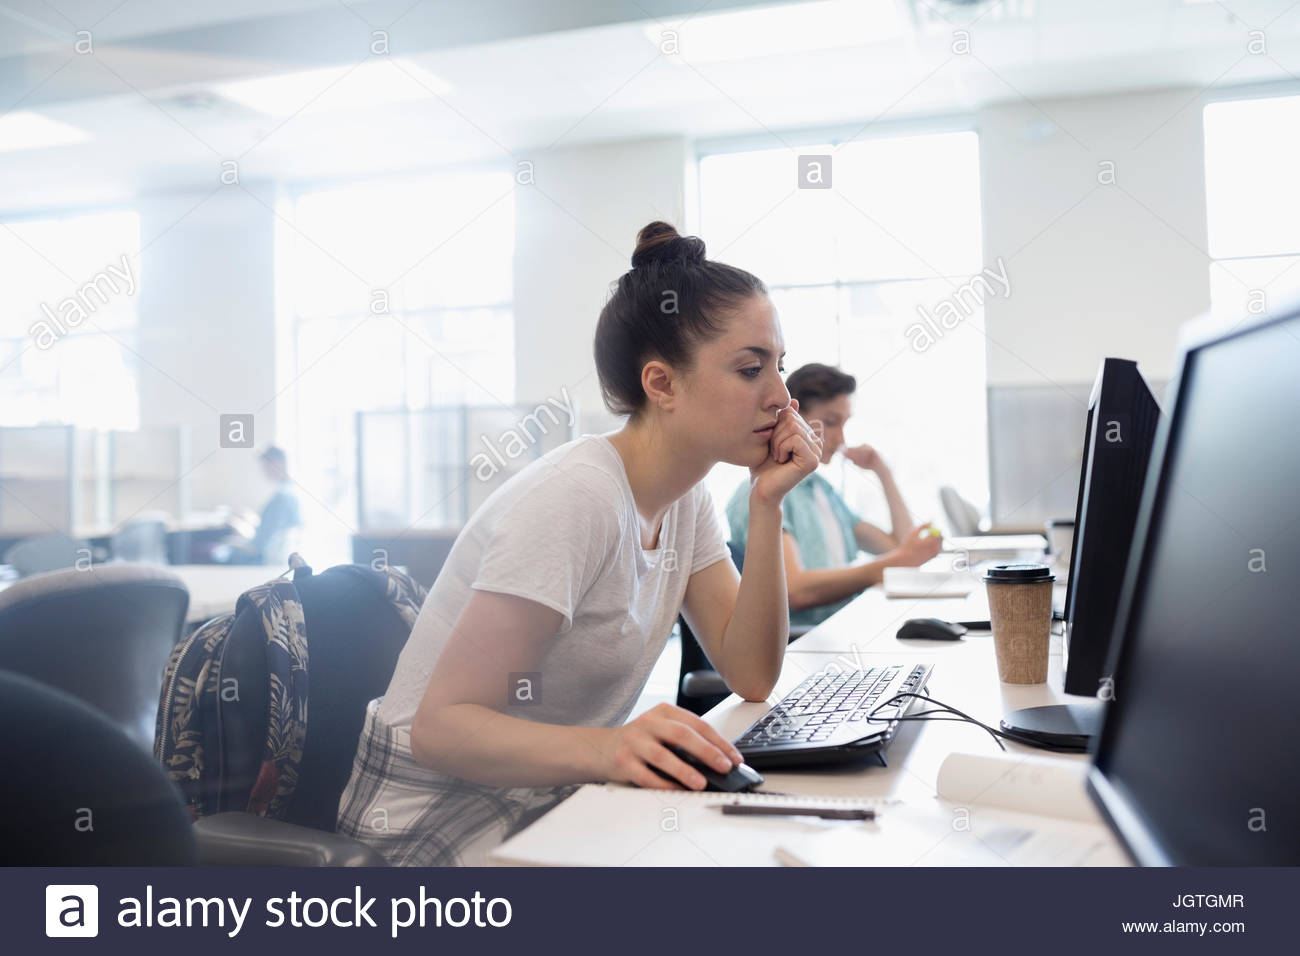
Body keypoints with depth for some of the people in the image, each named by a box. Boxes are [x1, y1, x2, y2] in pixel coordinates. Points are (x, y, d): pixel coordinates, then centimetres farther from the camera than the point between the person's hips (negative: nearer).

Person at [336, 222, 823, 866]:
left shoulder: (685, 495, 2)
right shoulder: (576, 499, -24)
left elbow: (751, 678, -3)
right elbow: (440, 726, -25)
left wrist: (767, 505, -11)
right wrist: (604, 748, -41)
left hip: (550, 799, 8)